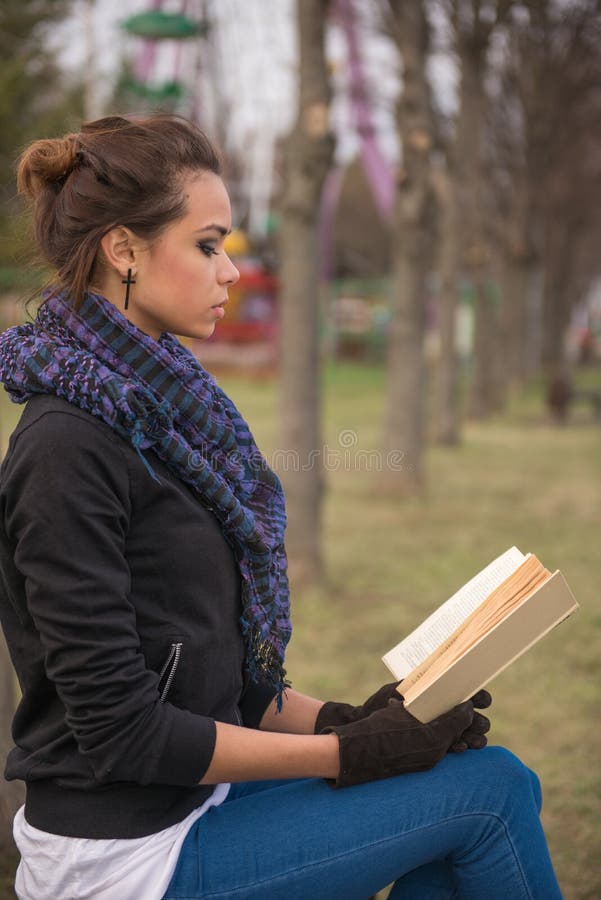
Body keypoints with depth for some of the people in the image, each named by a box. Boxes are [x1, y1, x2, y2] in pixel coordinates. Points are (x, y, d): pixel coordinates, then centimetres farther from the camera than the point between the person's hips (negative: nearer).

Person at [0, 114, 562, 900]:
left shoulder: (162, 408, 8)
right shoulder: (69, 447, -20)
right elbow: (121, 729, -21)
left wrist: (347, 720, 0)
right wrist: (348, 754, -16)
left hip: (194, 796, 8)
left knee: (498, 782, 5)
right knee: (487, 788, -5)